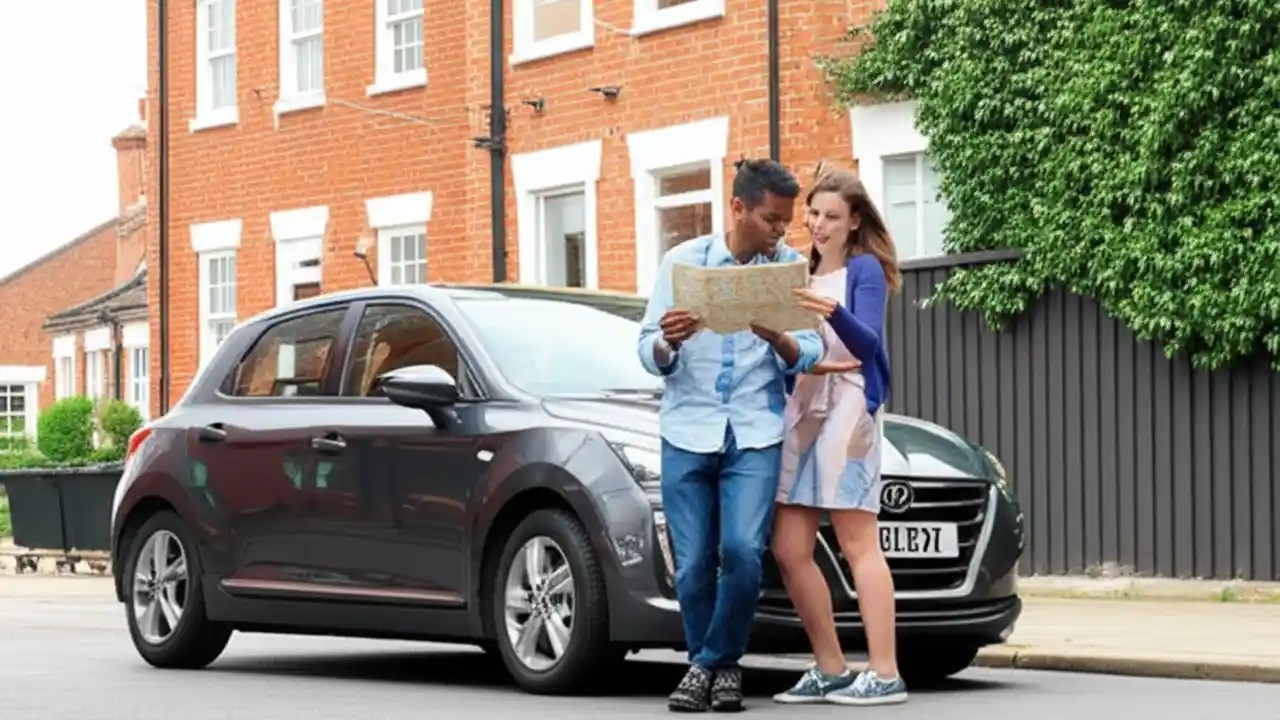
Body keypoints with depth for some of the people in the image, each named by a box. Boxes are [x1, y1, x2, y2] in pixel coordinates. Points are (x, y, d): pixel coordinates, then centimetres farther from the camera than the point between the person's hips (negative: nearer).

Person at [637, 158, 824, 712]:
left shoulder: (792, 268, 2)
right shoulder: (682, 260, 2)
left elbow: (809, 355, -4)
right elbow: (650, 355, 0)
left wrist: (778, 340, -26)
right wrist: (667, 343, -23)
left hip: (755, 436, -1)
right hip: (687, 432, 1)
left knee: (743, 553, -16)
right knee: (693, 564, -1)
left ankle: (717, 663, 4)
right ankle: (705, 663, 20)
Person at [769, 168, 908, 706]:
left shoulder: (864, 269, -1)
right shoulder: (803, 273, 19)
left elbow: (867, 341, -17)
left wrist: (835, 314, -35)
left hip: (846, 412, -7)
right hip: (799, 411, 7)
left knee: (858, 545, -10)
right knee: (790, 550, 2)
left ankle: (885, 674, -11)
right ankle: (830, 670, 9)